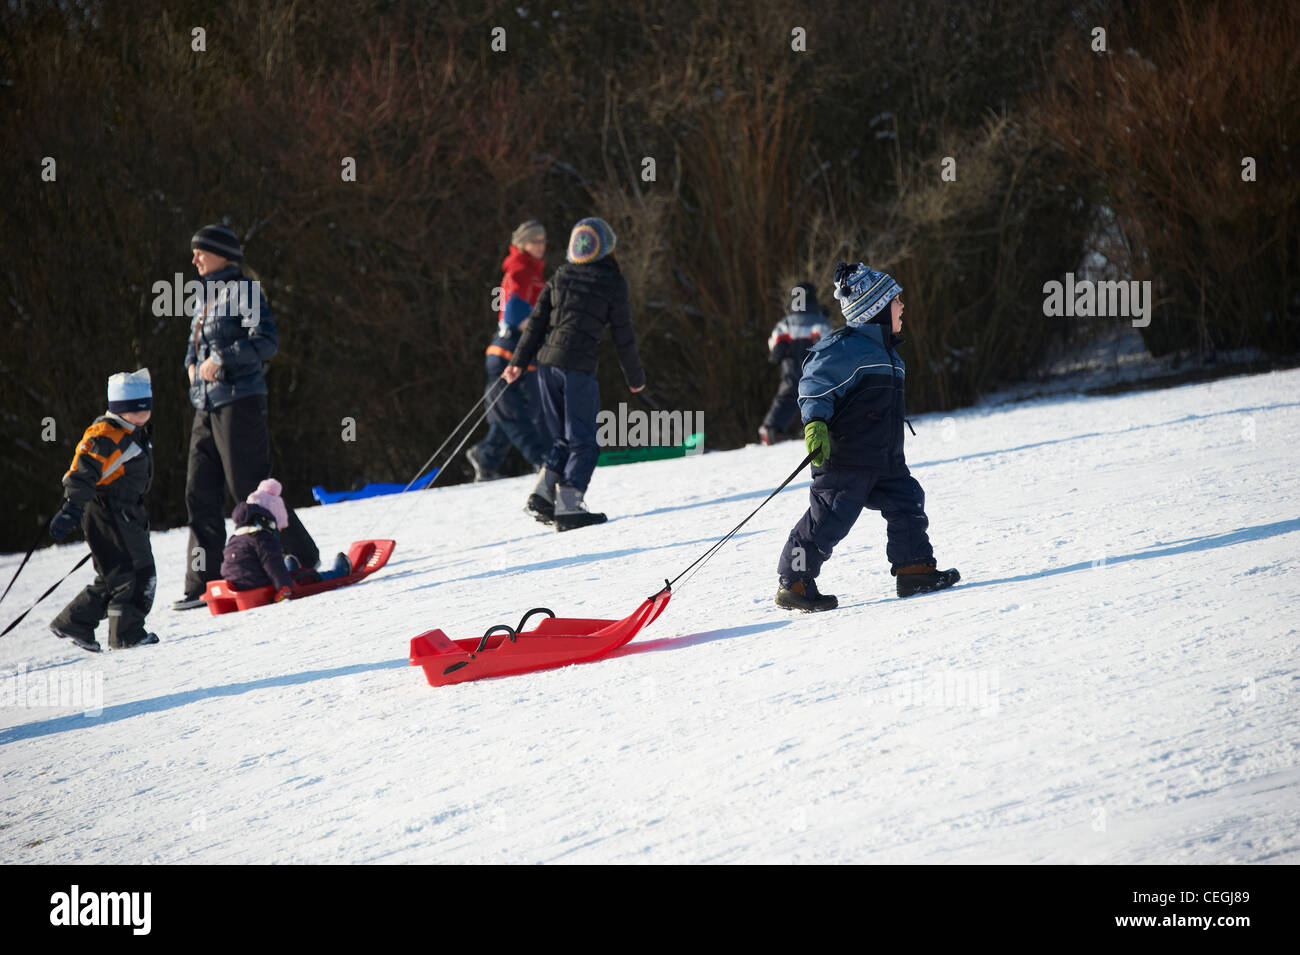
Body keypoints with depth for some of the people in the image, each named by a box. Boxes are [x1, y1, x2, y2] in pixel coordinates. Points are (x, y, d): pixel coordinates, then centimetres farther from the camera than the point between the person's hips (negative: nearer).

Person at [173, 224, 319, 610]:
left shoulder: (242, 291, -8)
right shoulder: (207, 296, 18)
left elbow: (267, 340, -17)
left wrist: (223, 359, -20)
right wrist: (193, 364, 8)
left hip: (239, 401, -9)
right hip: (207, 406, 9)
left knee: (251, 489, -8)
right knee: (200, 494, 4)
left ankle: (302, 559, 3)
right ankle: (203, 583, 5)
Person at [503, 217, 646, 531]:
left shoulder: (561, 276, 11)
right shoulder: (612, 281, -1)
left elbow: (537, 320, 9)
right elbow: (623, 334, 1)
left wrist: (519, 361, 11)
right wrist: (635, 376, 11)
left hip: (547, 362, 5)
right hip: (579, 365, -5)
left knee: (566, 438, 17)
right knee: (584, 442, 2)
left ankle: (543, 496, 7)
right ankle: (568, 507, -8)